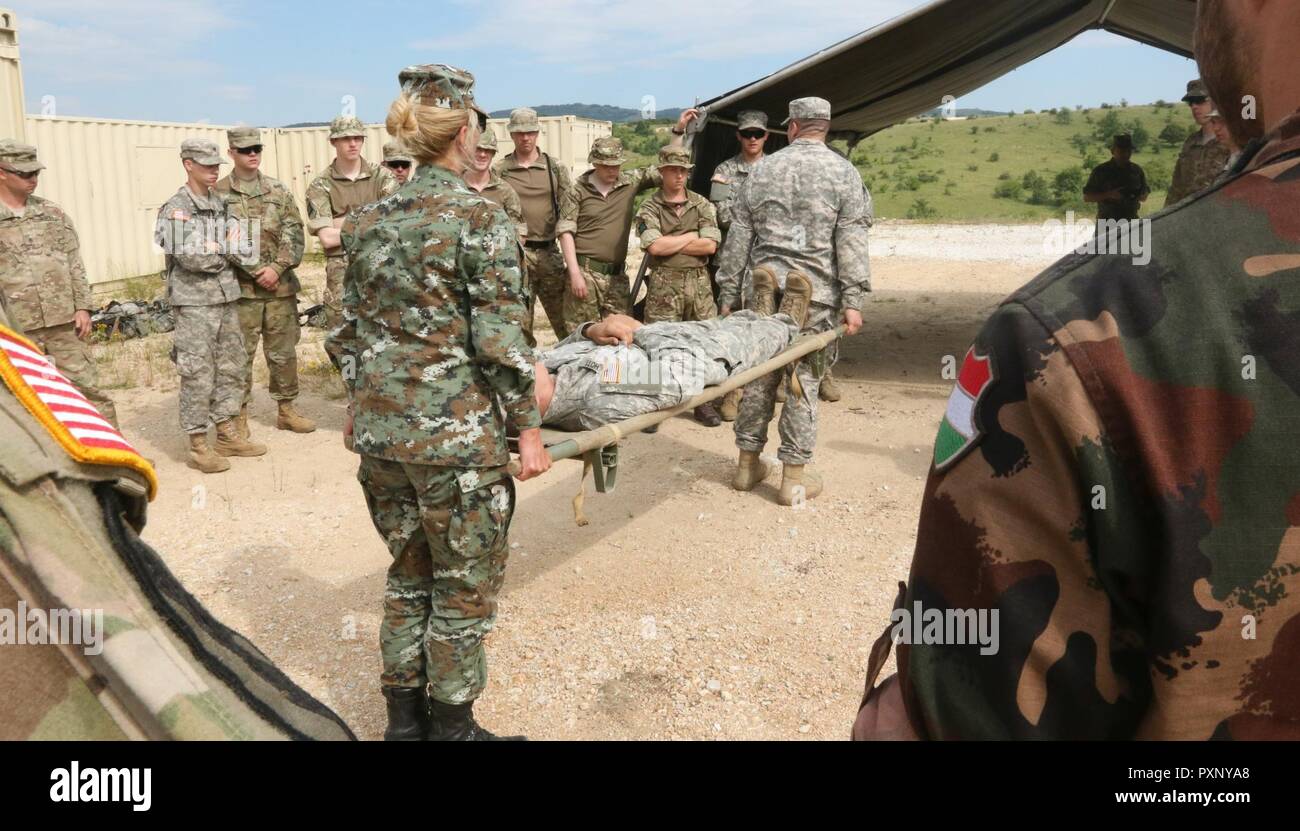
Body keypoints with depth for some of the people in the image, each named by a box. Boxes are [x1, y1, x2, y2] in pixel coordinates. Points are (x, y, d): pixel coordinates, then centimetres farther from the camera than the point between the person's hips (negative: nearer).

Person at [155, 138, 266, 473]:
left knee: (230, 367, 12)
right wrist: (224, 253, -5)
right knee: (198, 375, -2)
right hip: (194, 302, -7)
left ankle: (228, 435, 23)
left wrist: (212, 250, -12)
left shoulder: (221, 204, 12)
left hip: (227, 297, 7)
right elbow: (191, 257, -20)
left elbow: (243, 250, 4)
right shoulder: (177, 208, -9)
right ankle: (198, 446, 6)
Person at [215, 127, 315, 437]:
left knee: (284, 351, 10)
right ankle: (239, 414, 13)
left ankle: (286, 408, 22)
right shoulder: (220, 194, -1)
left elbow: (294, 234, 3)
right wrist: (256, 271, -12)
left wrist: (277, 267, -12)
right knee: (241, 354, 2)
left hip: (281, 284, 3)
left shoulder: (278, 190, 9)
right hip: (241, 287, -3)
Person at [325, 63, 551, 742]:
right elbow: (499, 340, -14)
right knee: (466, 585, 10)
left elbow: (350, 330, 11)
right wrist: (528, 429, -7)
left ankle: (403, 717, 32)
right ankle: (451, 726, 24)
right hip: (455, 432, -6)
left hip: (378, 426, 6)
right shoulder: (480, 219, -12)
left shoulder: (369, 220, 6)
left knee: (409, 572, 21)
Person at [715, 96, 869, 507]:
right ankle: (795, 476, 8)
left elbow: (737, 238, 8)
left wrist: (728, 293, 13)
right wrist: (852, 300, -7)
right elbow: (851, 242, -7)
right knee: (805, 380, 2)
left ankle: (748, 463, 22)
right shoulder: (843, 172, 1)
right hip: (816, 295, -3)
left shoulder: (762, 170, 9)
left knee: (759, 375, 12)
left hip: (765, 289, 3)